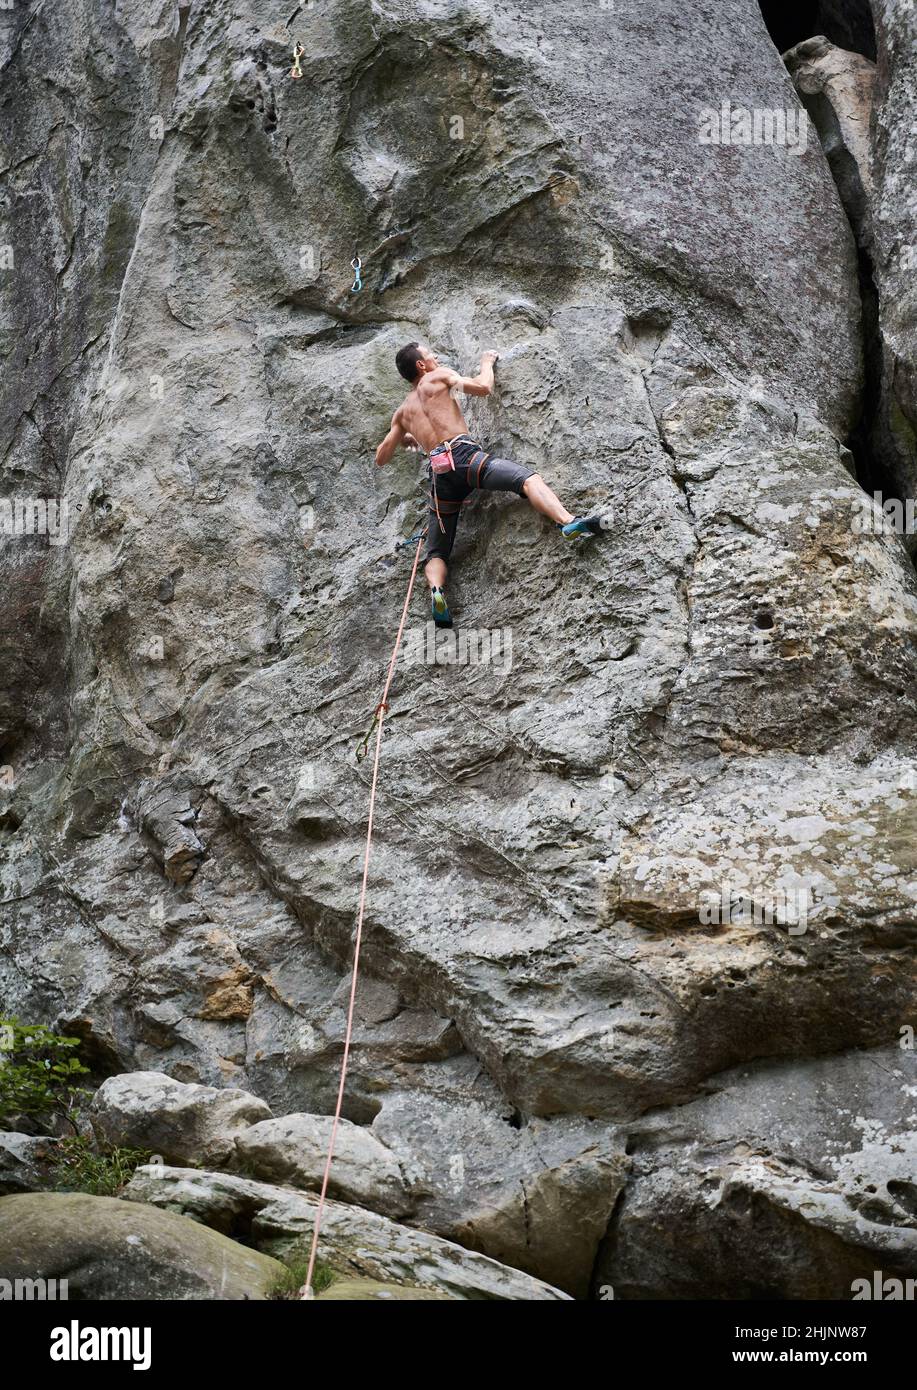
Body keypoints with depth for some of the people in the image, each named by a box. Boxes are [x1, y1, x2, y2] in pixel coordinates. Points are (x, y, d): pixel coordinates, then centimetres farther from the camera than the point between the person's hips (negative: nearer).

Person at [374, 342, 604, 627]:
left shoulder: (402, 412, 28)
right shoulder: (439, 377, 15)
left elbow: (381, 458, 31)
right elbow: (482, 387, 4)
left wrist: (404, 439, 51)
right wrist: (487, 363, 26)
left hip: (439, 473, 5)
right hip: (463, 454, -4)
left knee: (436, 553, 8)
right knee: (528, 478, -20)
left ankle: (436, 589, -25)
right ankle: (568, 522, -48)